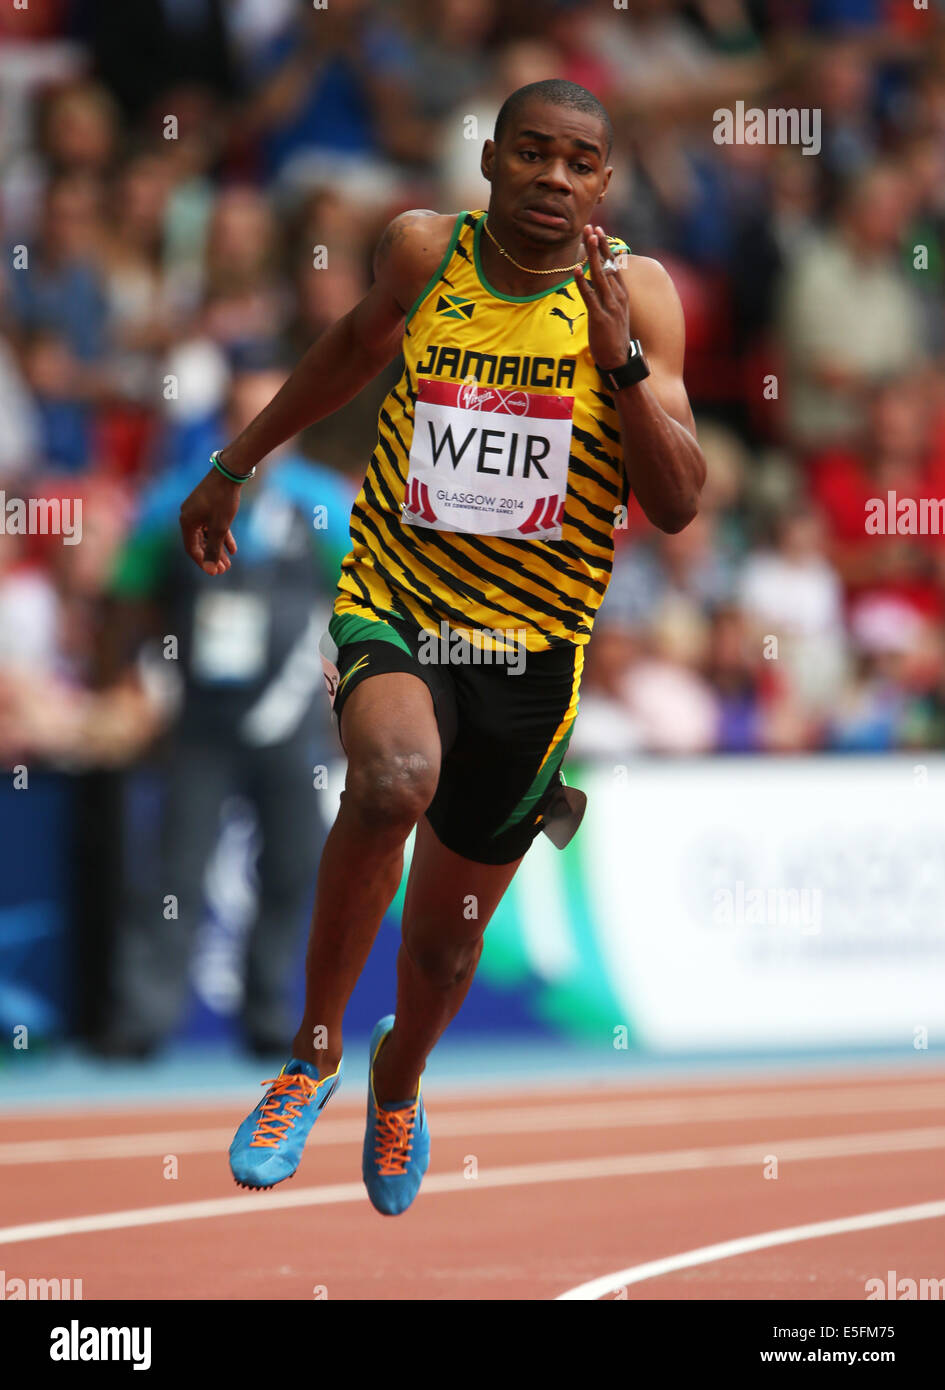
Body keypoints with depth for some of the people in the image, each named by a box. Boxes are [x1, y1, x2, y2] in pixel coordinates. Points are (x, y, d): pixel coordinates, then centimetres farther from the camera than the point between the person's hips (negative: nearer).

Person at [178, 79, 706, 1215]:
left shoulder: (636, 294, -7)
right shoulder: (425, 250, -3)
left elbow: (679, 505, -13)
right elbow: (357, 346, 20)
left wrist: (620, 357, -26)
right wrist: (234, 467, 26)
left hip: (532, 645, 1)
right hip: (393, 605, -1)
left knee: (445, 945, 13)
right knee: (395, 778, -36)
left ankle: (398, 1078, 50)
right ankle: (315, 1047, -16)